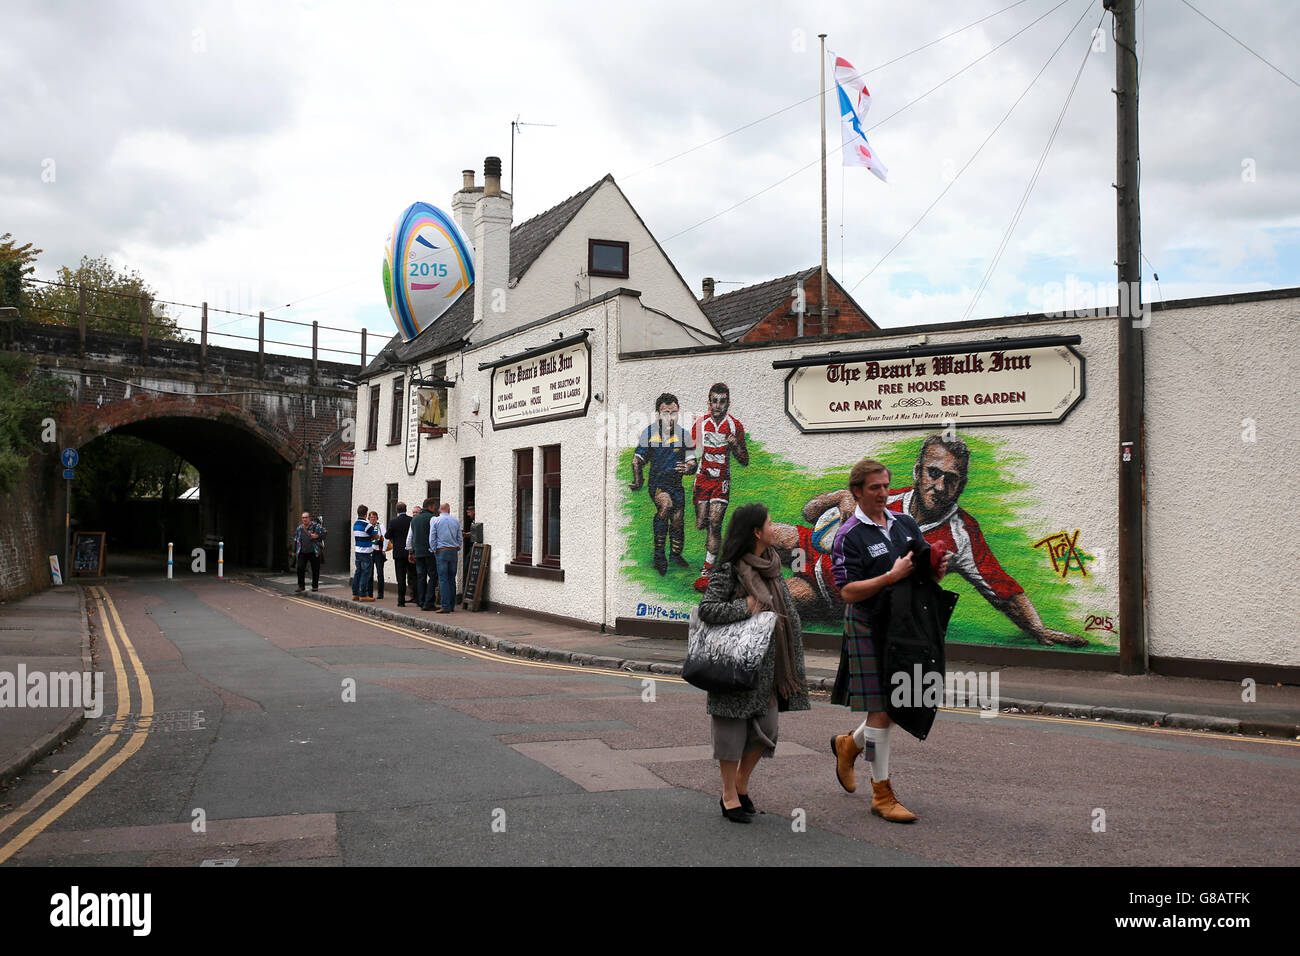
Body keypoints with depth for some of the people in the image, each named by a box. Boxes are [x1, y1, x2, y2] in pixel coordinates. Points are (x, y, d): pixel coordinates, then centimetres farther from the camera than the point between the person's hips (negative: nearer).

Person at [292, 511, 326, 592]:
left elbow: (324, 532, -4)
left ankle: (315, 586, 14)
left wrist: (317, 535, -21)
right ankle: (301, 586, 6)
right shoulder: (299, 528, 12)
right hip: (302, 552, 3)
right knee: (300, 568, -5)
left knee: (315, 569, 2)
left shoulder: (316, 525, -1)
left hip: (314, 552, -3)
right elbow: (296, 539, 20)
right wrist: (294, 551, 19)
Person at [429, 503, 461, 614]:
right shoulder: (455, 521, 6)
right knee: (452, 579, 10)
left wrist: (434, 551, 7)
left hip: (441, 551, -3)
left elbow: (432, 538, -3)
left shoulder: (436, 520, -2)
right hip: (454, 551, 3)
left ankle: (446, 606, -10)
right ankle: (452, 604, 12)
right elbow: (459, 538, 9)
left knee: (443, 579, -5)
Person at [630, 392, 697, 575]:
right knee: (665, 505, -31)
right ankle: (659, 555, -24)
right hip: (657, 483, -3)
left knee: (678, 522, 4)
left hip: (676, 484, 3)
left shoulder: (683, 434, 1)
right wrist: (638, 481, -3)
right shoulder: (649, 432, -1)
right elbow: (637, 460, 8)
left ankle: (676, 555, 33)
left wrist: (688, 468, -18)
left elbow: (691, 462, 4)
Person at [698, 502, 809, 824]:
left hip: (766, 662, 7)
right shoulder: (729, 569, -12)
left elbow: (787, 611, 20)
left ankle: (741, 783, 26)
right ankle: (729, 795, 14)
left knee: (766, 727, 8)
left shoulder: (772, 567, 11)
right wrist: (746, 608, -19)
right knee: (733, 724, 2)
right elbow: (706, 609, -17)